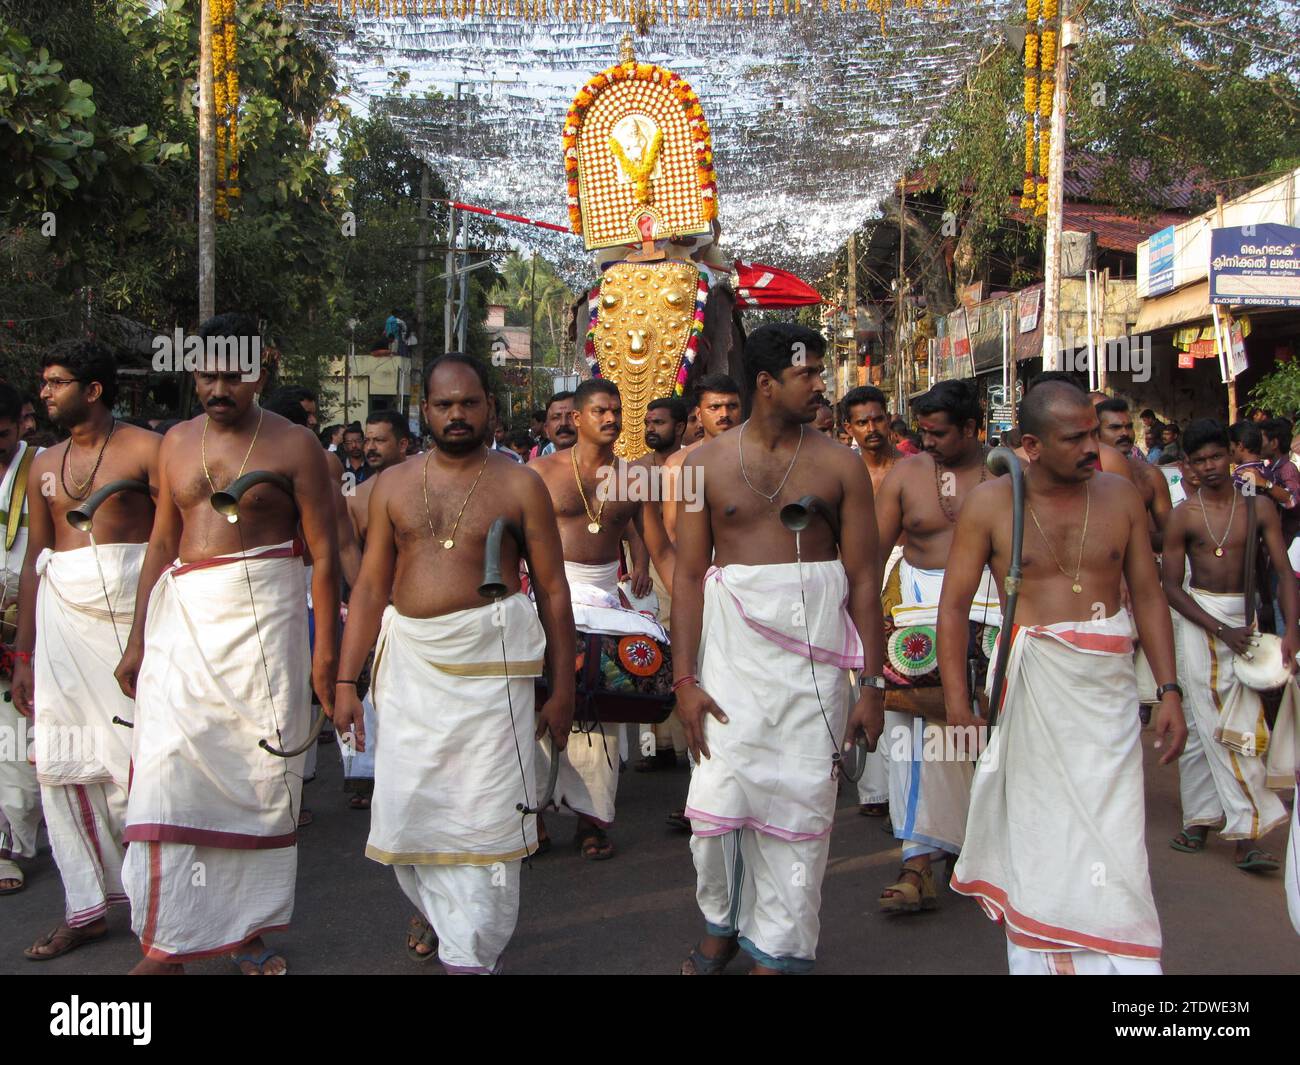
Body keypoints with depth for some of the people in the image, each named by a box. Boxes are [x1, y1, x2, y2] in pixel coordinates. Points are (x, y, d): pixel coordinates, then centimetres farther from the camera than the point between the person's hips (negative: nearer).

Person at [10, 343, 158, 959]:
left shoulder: (144, 450, -1)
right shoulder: (45, 466, 15)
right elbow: (34, 561, 17)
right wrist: (22, 656, 15)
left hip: (134, 613, -5)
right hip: (62, 618, 6)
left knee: (138, 767, -4)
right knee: (63, 767, 4)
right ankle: (85, 908, 14)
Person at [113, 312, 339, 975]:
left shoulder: (293, 446, 0)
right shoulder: (176, 443, 13)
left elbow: (324, 556, -2)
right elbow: (162, 545, 17)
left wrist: (325, 651, -7)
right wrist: (137, 640, 13)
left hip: (263, 615, -3)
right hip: (182, 617, 3)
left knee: (261, 772, 2)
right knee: (168, 770, -6)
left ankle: (249, 932, 16)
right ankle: (167, 943, 1)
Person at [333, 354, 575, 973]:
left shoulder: (520, 486, 2)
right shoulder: (393, 485, 9)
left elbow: (553, 591, 2)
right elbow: (371, 586, 8)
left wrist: (561, 689, 0)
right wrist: (346, 680, 2)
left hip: (490, 665, -3)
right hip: (409, 663, 3)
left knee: (483, 812, -2)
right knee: (406, 804, 7)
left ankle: (471, 955, 10)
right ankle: (433, 906, 36)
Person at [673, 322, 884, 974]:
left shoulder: (840, 465, 1)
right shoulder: (707, 462, 3)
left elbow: (864, 578, 2)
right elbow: (689, 574, 2)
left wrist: (872, 684, -2)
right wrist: (684, 679, -5)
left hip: (814, 650, 0)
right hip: (730, 641, 0)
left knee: (800, 800, 3)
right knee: (718, 796, -1)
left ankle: (777, 949, 17)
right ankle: (721, 921, 26)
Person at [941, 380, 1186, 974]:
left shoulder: (1120, 496, 4)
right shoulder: (990, 505, -4)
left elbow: (1147, 596, 9)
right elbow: (954, 604, -3)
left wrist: (1168, 691, 4)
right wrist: (956, 704, -9)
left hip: (1109, 685, 2)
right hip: (1033, 685, -1)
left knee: (1113, 834, -1)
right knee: (1036, 833, 7)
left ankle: (1116, 961, 9)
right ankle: (1040, 958, 19)